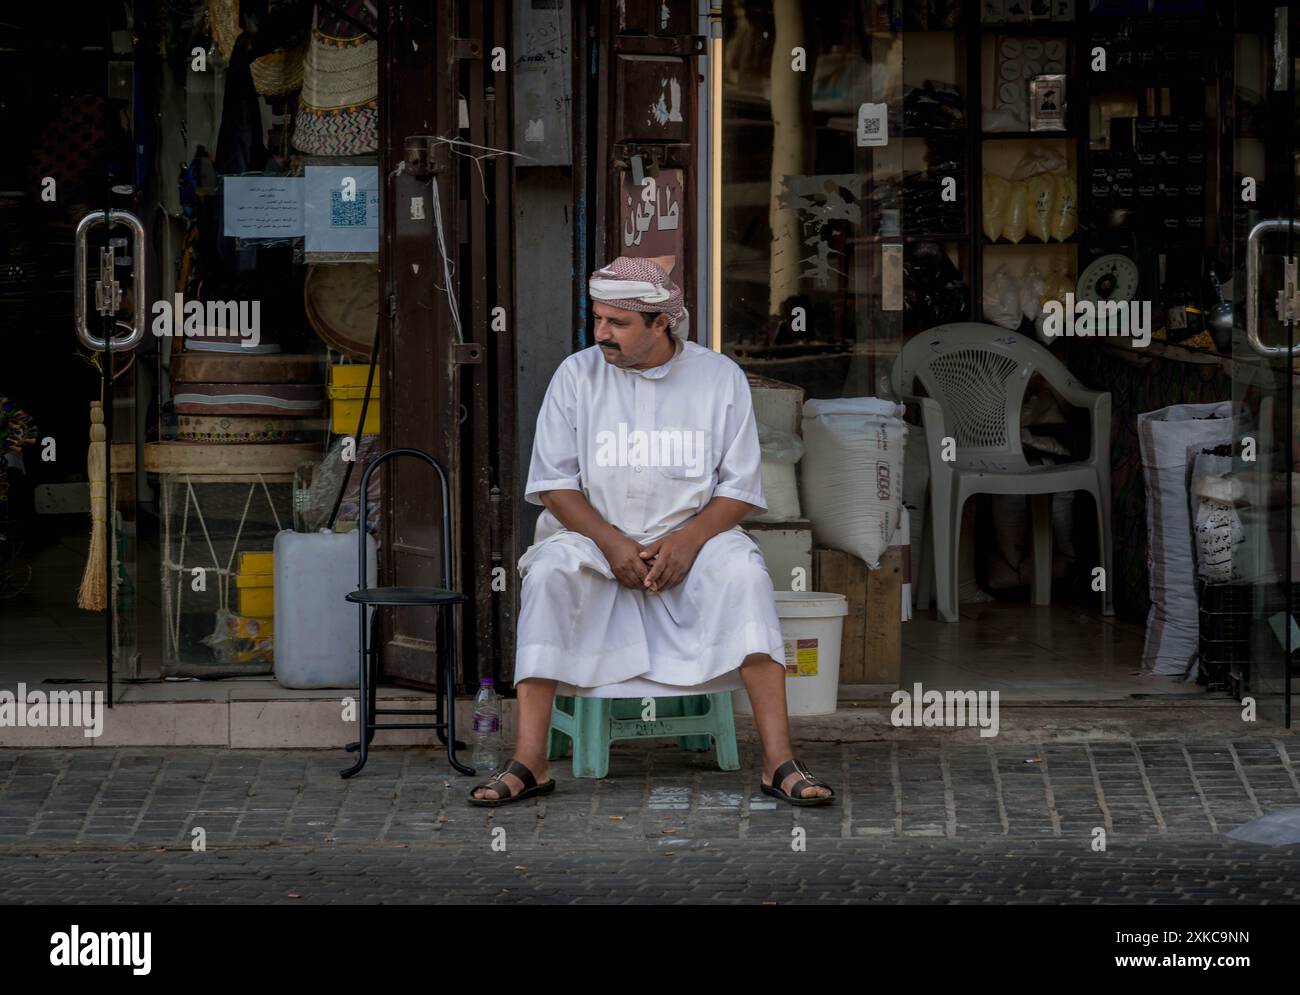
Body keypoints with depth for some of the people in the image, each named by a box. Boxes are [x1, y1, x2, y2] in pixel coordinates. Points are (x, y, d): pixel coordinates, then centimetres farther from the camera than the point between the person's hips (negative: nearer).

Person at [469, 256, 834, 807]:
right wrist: (611, 542, -16)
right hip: (593, 537, 0)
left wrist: (687, 541, -18)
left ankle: (779, 761, -32)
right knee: (548, 572, -32)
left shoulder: (720, 377, 0)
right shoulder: (577, 374, 1)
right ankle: (529, 762, -31)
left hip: (693, 536, 0)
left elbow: (740, 489, 0)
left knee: (743, 570, -32)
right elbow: (554, 482, 0)